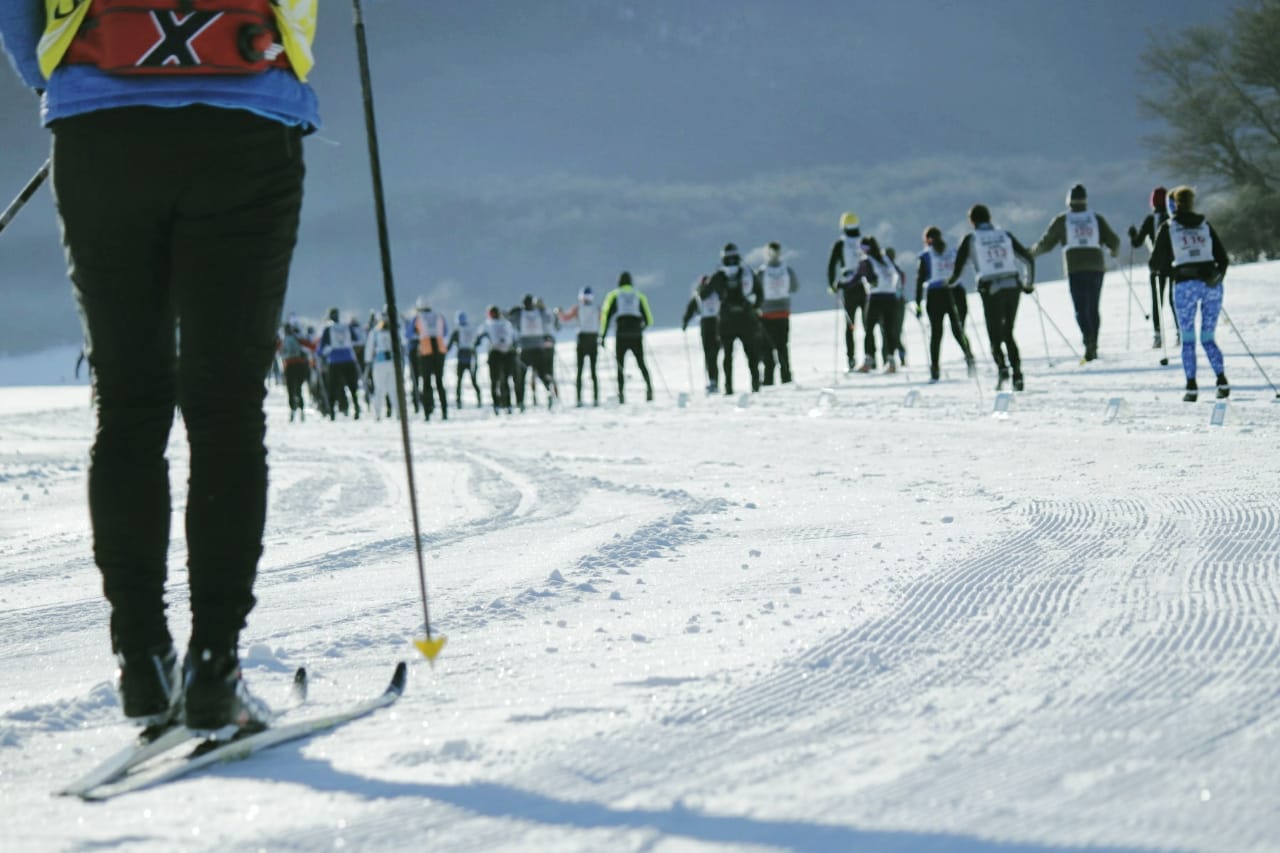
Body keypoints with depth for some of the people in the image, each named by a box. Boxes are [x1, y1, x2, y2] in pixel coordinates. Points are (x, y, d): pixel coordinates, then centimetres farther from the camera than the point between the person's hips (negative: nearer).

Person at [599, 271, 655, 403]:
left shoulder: (614, 295, 9)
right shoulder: (639, 296, 15)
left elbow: (606, 315, 0)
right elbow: (649, 320, 14)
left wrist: (602, 336, 1)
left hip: (621, 334, -2)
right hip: (637, 335, 2)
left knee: (620, 365, 6)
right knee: (641, 364, 12)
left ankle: (621, 394, -7)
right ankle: (649, 387, -10)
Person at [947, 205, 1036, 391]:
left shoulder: (971, 239, 4)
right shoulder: (1005, 235, 12)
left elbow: (958, 269, 0)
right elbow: (1028, 259, 13)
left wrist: (950, 282, 22)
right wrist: (1029, 283, 27)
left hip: (991, 290, -3)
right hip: (1013, 286, 3)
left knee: (995, 336, 7)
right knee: (1008, 334, 16)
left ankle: (1002, 367, -21)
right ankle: (1017, 376, 1)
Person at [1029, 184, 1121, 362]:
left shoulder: (1061, 220, 5)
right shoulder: (1096, 219, 10)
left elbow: (1045, 243, 11)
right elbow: (1114, 241, 8)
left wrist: (1033, 253, 31)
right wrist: (1114, 251, 32)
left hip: (1076, 269, -2)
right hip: (1097, 267, 2)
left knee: (1081, 309, -7)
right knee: (1093, 308, 11)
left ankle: (1089, 340, -30)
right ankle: (1093, 347, 12)